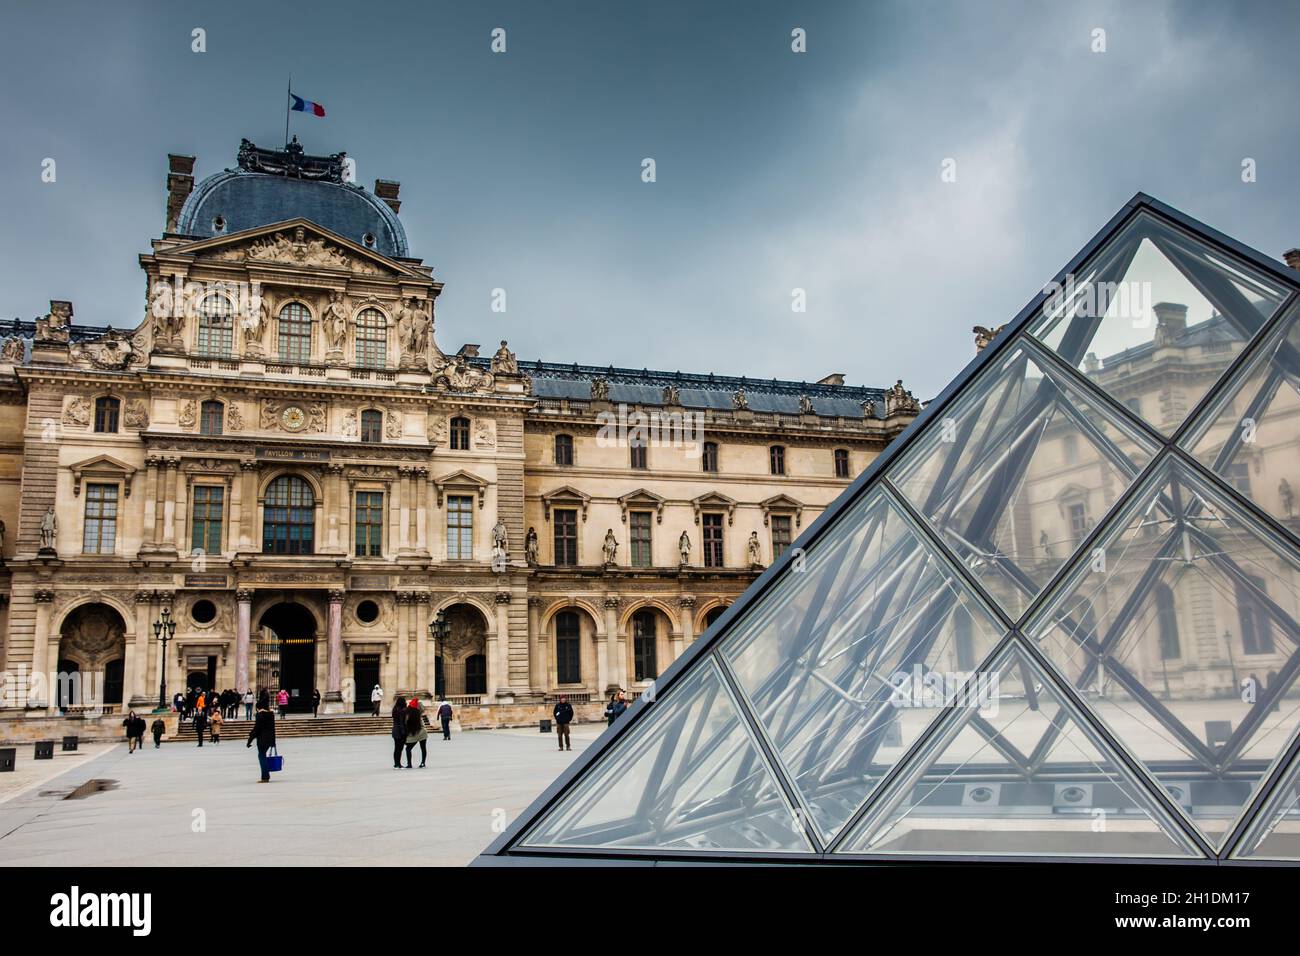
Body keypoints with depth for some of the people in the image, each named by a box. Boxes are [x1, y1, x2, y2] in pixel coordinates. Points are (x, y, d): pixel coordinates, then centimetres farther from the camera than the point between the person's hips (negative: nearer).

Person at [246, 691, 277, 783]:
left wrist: (249, 740, -11)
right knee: (262, 755, 18)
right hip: (269, 738, 7)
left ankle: (265, 777, 0)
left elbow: (256, 729, -15)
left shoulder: (260, 714, -13)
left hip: (262, 739, -7)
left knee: (262, 756, 0)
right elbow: (273, 727, 14)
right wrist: (273, 740, 21)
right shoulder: (271, 714, 8)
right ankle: (266, 776, 18)